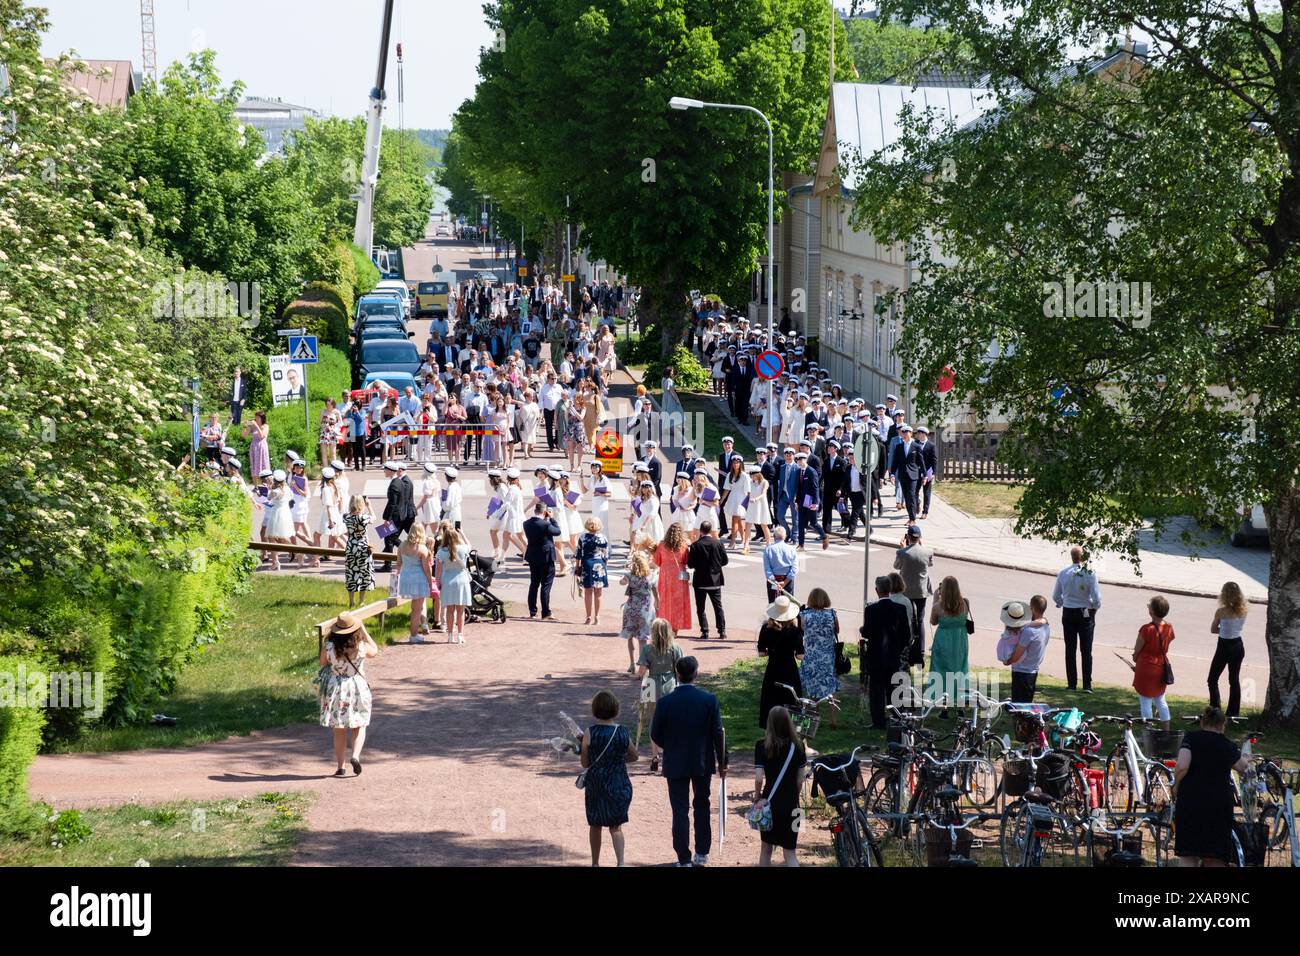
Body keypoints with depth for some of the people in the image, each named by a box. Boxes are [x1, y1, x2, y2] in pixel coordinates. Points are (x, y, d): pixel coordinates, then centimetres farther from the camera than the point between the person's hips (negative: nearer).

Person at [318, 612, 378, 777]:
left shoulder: (328, 646, -14)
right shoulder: (361, 647, -14)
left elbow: (322, 664, 2)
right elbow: (375, 651, 9)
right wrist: (364, 631, 7)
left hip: (335, 690, 1)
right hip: (357, 688, -1)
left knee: (339, 730, 11)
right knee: (359, 726, 15)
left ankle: (340, 767, 13)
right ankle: (356, 756, -8)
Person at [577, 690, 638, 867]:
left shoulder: (590, 733, -12)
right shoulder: (622, 732, -6)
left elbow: (585, 763, -5)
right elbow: (635, 756, 9)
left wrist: (582, 746, 11)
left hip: (595, 784, -1)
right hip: (619, 784, 1)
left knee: (595, 825, 17)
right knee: (616, 826, 9)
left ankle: (595, 863, 27)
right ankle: (620, 861, -10)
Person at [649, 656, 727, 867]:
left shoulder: (665, 703, -14)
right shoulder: (709, 700, -12)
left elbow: (656, 735, -5)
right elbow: (718, 733, -8)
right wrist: (722, 762, 4)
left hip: (675, 764, -2)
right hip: (703, 762, 2)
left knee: (680, 811, 5)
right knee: (702, 806, 19)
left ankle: (684, 859, 5)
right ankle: (702, 854, 26)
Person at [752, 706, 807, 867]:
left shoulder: (762, 746, -10)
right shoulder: (797, 746, -3)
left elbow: (759, 778, -15)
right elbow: (800, 780, 1)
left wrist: (757, 798, 2)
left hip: (770, 803, -1)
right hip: (791, 804, 1)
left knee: (766, 848, 18)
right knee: (790, 852, 3)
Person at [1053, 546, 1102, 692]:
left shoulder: (1063, 573, -5)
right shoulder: (1089, 574, -14)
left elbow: (1056, 596, 3)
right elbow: (1096, 597, -13)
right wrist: (1095, 607, 7)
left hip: (1068, 613, 2)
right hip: (1086, 613, -2)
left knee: (1070, 650, 11)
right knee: (1086, 650, 5)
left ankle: (1071, 683, 11)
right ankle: (1087, 685, 1)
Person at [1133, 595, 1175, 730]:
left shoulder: (1147, 629, -22)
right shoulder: (1169, 628, -3)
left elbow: (1136, 651, -11)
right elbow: (1165, 647, 6)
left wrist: (1135, 660, 10)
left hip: (1146, 668, -6)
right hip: (1161, 668, 6)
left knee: (1145, 702, 4)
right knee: (1161, 701, 20)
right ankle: (1167, 731, 24)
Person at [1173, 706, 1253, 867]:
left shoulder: (1191, 738, 1)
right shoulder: (1228, 746, 10)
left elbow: (1182, 767, -15)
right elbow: (1242, 767, 32)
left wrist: (1176, 785, 4)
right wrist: (1246, 760, 56)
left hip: (1190, 801, -1)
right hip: (1219, 805, 1)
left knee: (1187, 856, 1)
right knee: (1215, 859, 6)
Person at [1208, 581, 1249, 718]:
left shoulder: (1221, 611, -19)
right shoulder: (1243, 610, -5)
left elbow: (1213, 629, -5)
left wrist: (1223, 630, 5)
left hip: (1224, 647, -5)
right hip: (1238, 646, 5)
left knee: (1213, 680, 7)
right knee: (1235, 680, 17)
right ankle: (1234, 713, 21)